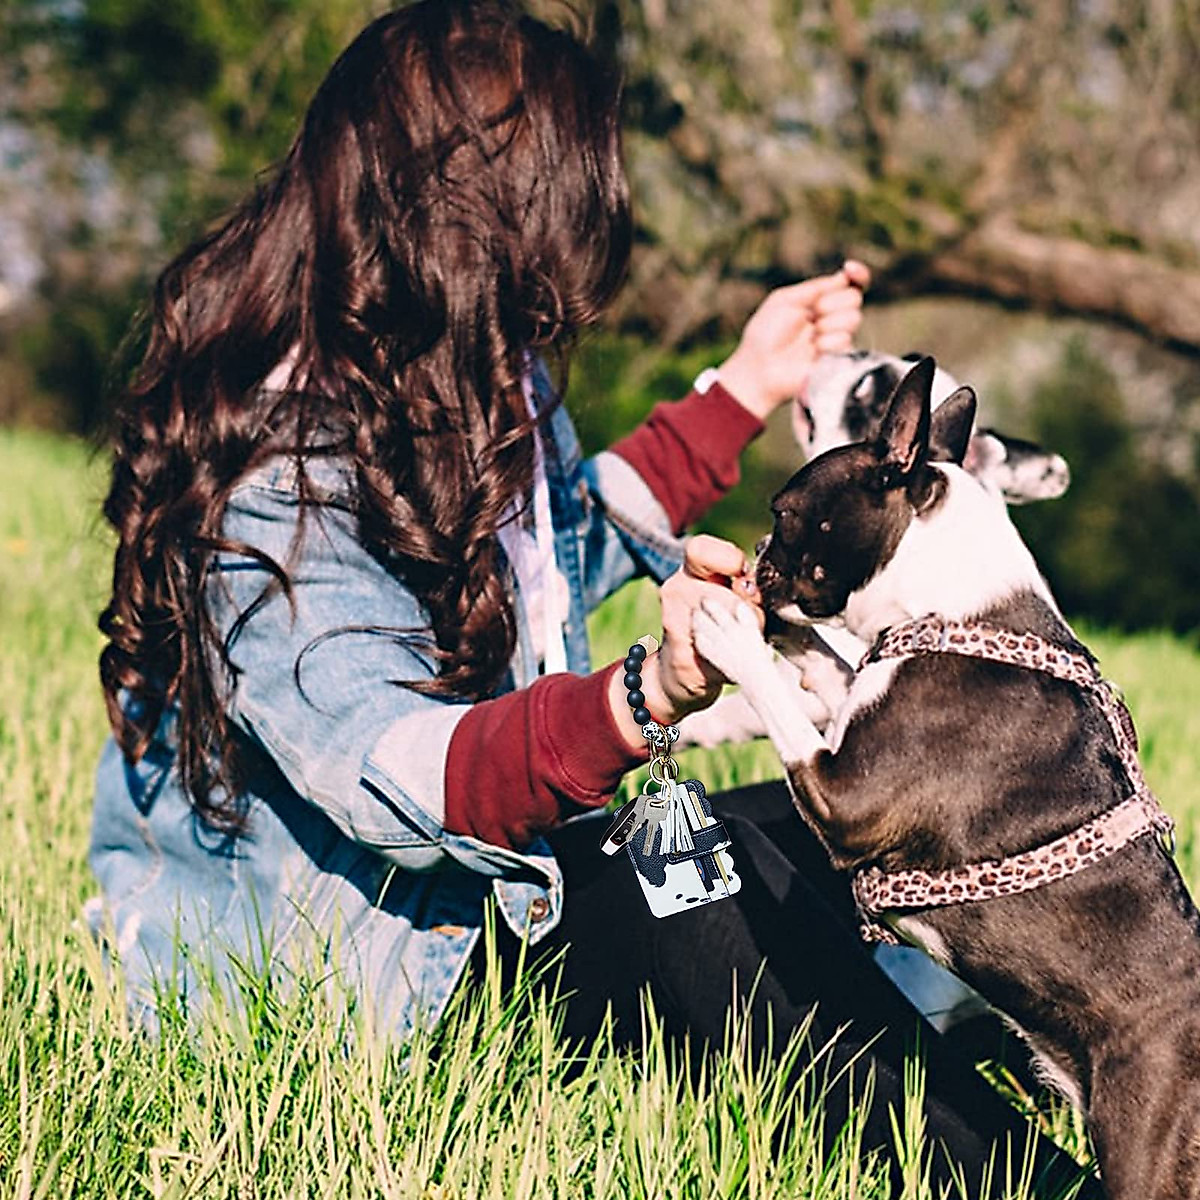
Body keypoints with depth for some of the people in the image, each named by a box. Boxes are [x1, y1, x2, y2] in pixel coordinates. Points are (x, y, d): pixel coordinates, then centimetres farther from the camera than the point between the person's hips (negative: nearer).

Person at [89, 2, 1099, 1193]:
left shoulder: (466, 376, 3)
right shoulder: (273, 464, -26)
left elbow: (556, 549, 21)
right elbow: (403, 782, -34)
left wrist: (743, 391, 21)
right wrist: (645, 698, -50)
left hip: (485, 864, 9)